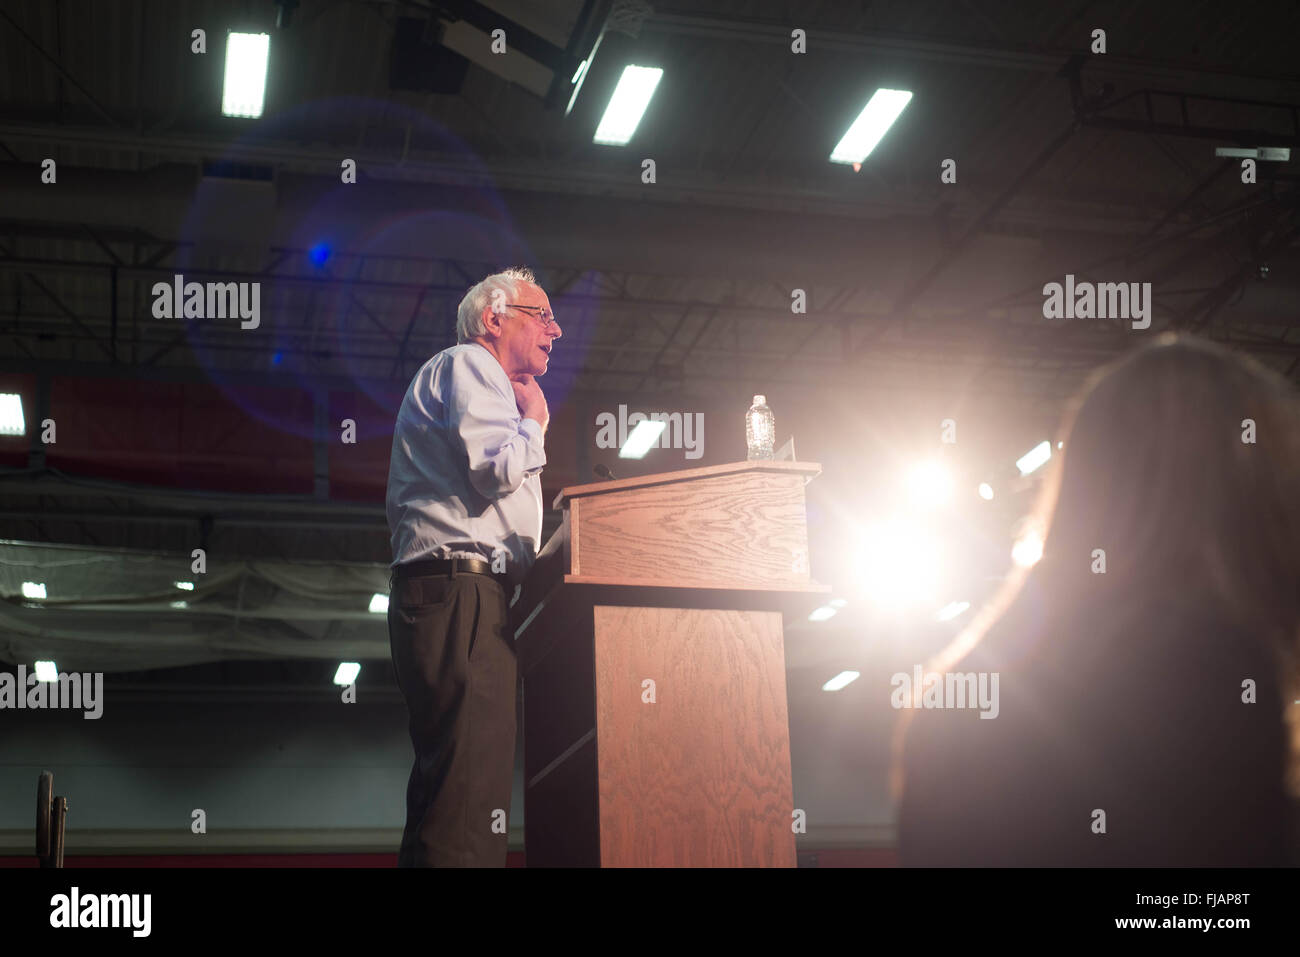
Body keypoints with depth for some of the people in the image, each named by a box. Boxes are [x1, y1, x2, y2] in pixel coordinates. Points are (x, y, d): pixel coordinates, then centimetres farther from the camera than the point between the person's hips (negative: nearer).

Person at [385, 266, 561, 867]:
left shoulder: (485, 382, 34)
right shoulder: (468, 366, 1)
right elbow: (497, 469, -14)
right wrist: (535, 421, 4)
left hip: (463, 601, 11)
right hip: (461, 594, -11)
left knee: (450, 791, 7)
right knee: (470, 792, -20)